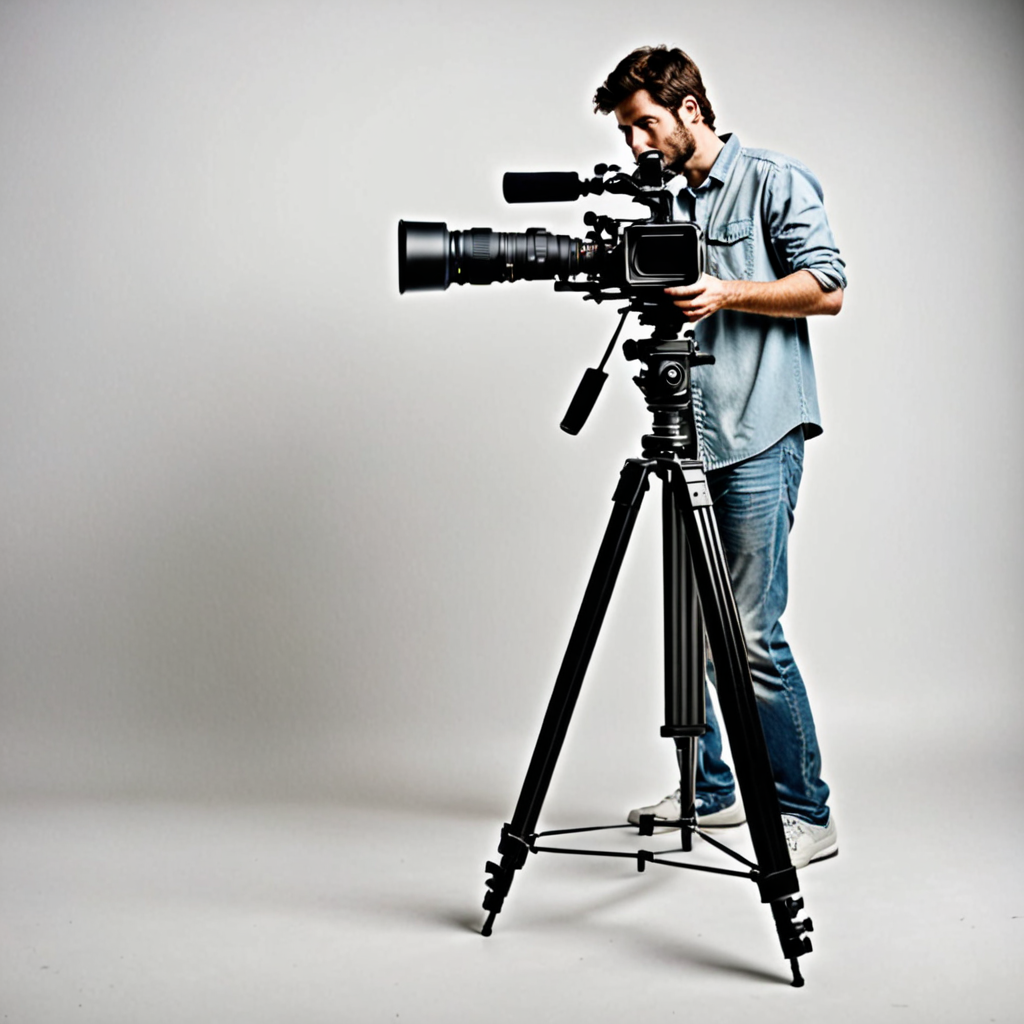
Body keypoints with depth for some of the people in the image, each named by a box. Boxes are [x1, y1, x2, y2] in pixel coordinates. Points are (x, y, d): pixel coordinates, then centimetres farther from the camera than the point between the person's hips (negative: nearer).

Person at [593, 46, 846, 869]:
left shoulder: (775, 182, 1)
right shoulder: (670, 208, 21)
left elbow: (826, 289, -7)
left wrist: (727, 292, -16)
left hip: (759, 440, -8)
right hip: (692, 442, 8)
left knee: (752, 634, -10)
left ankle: (805, 814, 0)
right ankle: (711, 792, 21)